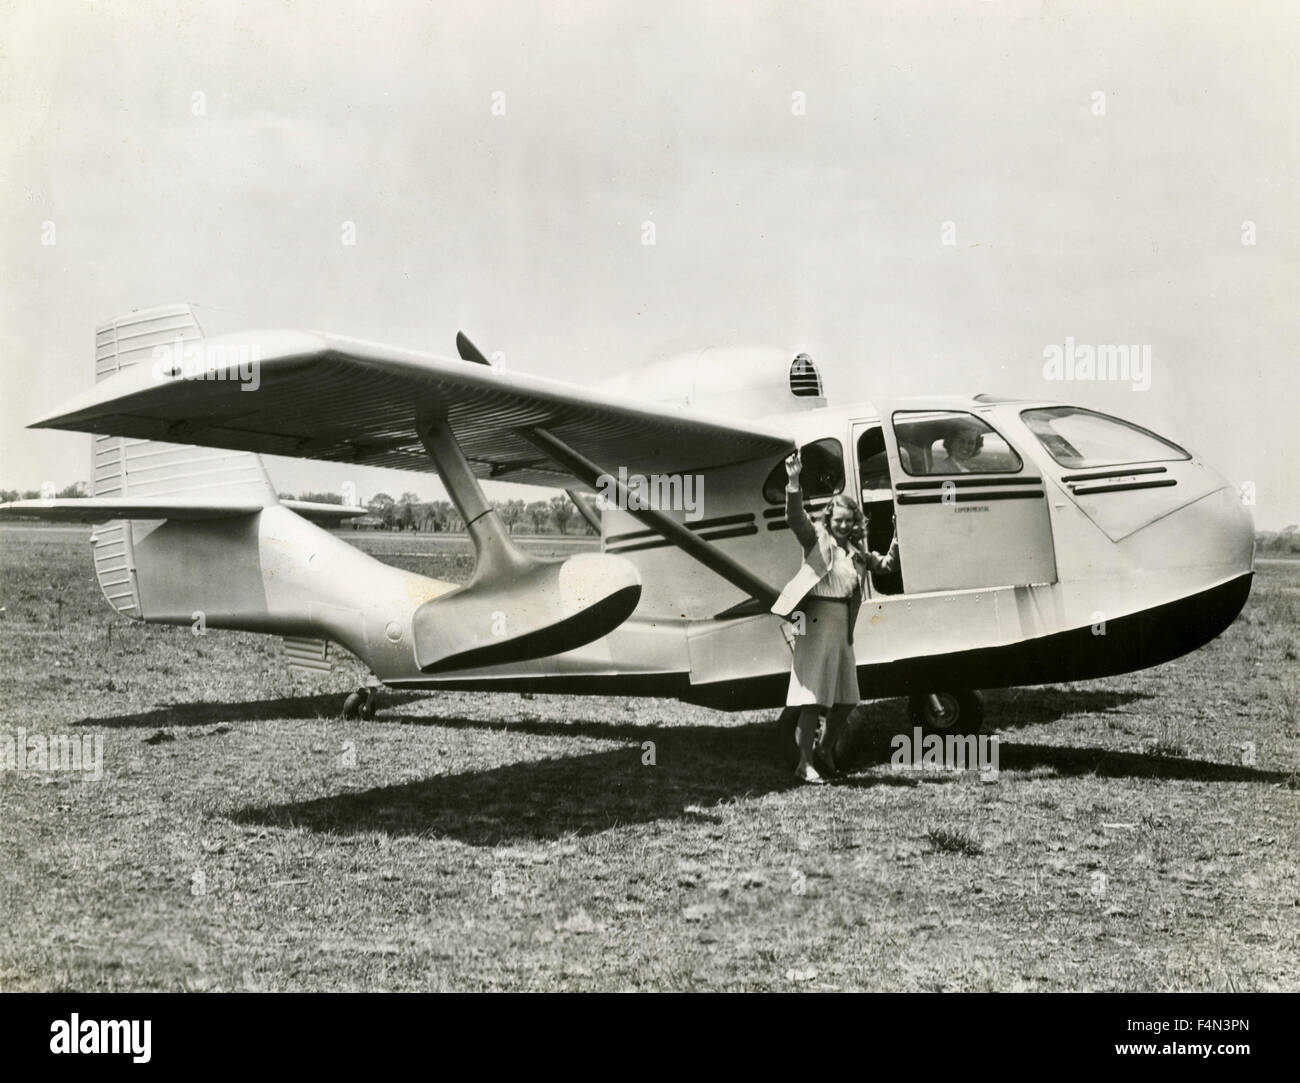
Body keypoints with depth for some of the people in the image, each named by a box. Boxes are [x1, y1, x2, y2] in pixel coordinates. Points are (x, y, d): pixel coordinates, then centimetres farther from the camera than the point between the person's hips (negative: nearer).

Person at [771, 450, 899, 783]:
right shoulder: (817, 539, -3)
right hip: (818, 621, -7)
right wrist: (793, 482, -33)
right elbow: (796, 517, -18)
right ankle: (805, 764, -5)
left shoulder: (857, 551, 14)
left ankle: (827, 747, 35)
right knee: (813, 695, -8)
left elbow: (886, 565, 22)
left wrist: (897, 542, 3)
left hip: (843, 625, 7)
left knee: (846, 697, 14)